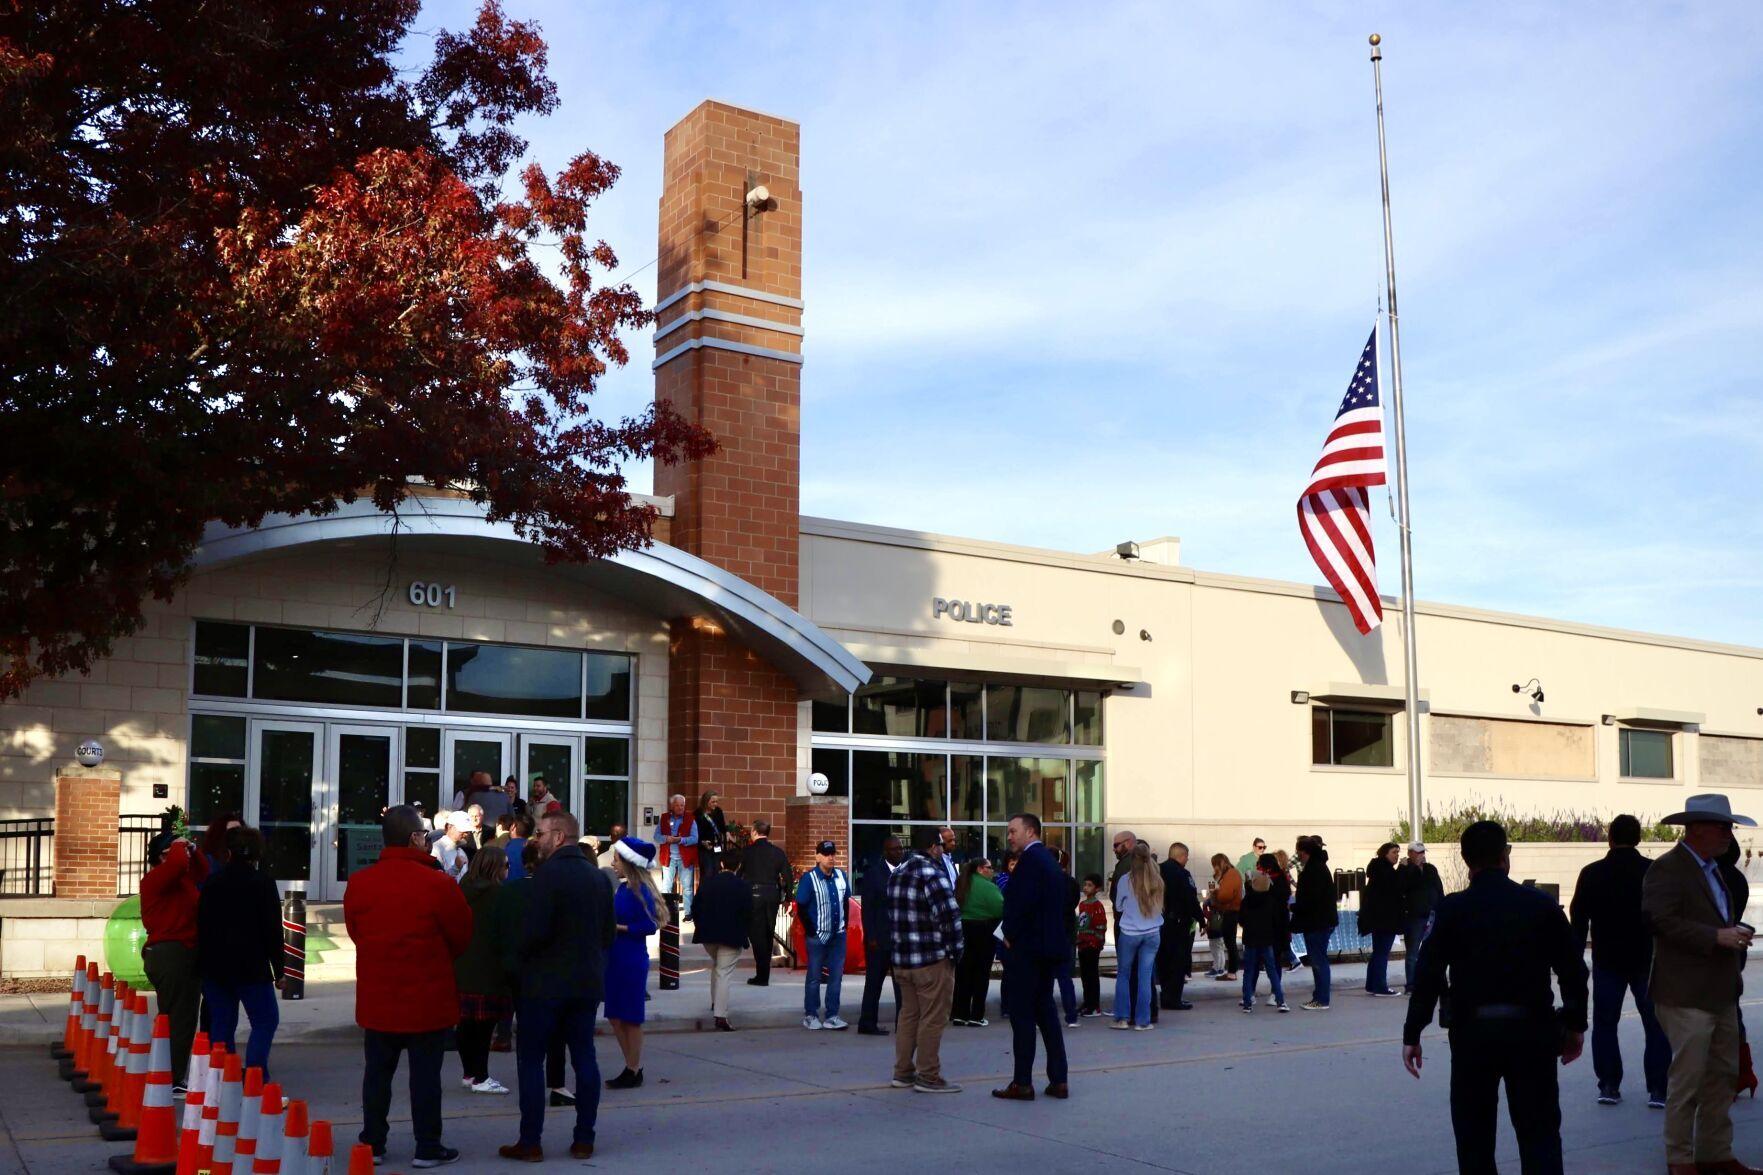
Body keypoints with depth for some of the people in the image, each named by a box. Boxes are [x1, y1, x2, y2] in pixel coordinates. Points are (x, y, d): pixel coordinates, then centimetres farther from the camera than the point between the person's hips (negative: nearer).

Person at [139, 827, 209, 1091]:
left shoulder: (183, 877, 18)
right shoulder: (156, 878, -9)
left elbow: (203, 871, 35)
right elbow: (176, 863, -28)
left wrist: (192, 850, 18)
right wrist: (179, 846, -7)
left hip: (186, 953, 10)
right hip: (169, 953, -10)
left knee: (184, 1019, 12)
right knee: (175, 1020, -12)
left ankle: (174, 1078, 17)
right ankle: (171, 1081, -11)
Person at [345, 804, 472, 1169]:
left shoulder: (359, 883, -3)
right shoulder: (438, 884, -16)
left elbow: (355, 933, 10)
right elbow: (462, 937, -4)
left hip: (377, 999, 4)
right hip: (427, 999, -4)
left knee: (377, 1071, 15)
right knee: (425, 1074, 4)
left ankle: (372, 1143, 21)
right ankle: (428, 1148, 9)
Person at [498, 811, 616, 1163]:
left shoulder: (548, 874, -15)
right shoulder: (598, 877, 9)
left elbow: (534, 931, -20)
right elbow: (607, 932, 12)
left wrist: (521, 956, -3)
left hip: (545, 982, -7)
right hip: (588, 982, 7)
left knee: (530, 1059, 2)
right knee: (584, 1057, 9)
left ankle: (530, 1142, 3)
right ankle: (584, 1139, 11)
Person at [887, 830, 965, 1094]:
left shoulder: (896, 874, 11)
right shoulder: (932, 874, -16)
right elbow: (950, 915, -21)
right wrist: (954, 950, -10)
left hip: (900, 960, 8)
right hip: (932, 960, -8)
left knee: (908, 1015, 16)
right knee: (932, 1018, -1)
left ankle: (903, 1072, 21)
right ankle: (928, 1077, 3)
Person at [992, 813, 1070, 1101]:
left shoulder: (1030, 859, -14)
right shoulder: (1049, 860, 15)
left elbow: (1023, 902, -24)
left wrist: (1010, 935, -10)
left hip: (1027, 948, -10)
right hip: (1049, 946, 10)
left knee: (1021, 1014, -4)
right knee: (1045, 1010, 14)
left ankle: (1022, 1083, -2)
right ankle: (1059, 1080, 15)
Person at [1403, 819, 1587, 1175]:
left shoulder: (1453, 909, -5)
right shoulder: (1543, 905, -1)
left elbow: (1428, 974, -8)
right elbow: (1573, 970, 1)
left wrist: (1412, 1035, -1)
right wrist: (1575, 1025, 14)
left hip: (1473, 1033, -1)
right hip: (1533, 1031, 1)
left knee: (1474, 1135, 11)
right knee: (1540, 1132, 8)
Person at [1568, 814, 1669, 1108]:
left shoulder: (1592, 874, -3)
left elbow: (1578, 920, 2)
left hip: (1607, 962, 0)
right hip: (1647, 960, 0)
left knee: (1605, 1023, 9)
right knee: (1656, 1026, 7)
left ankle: (1609, 1085, 6)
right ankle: (1657, 1089, 3)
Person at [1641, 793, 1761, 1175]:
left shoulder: (1712, 869, 16)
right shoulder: (1666, 869, -13)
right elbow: (1661, 922, -23)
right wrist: (1717, 936, -24)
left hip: (1721, 995, 9)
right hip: (1687, 996, -9)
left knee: (1723, 1077, 14)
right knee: (1687, 1080, -2)